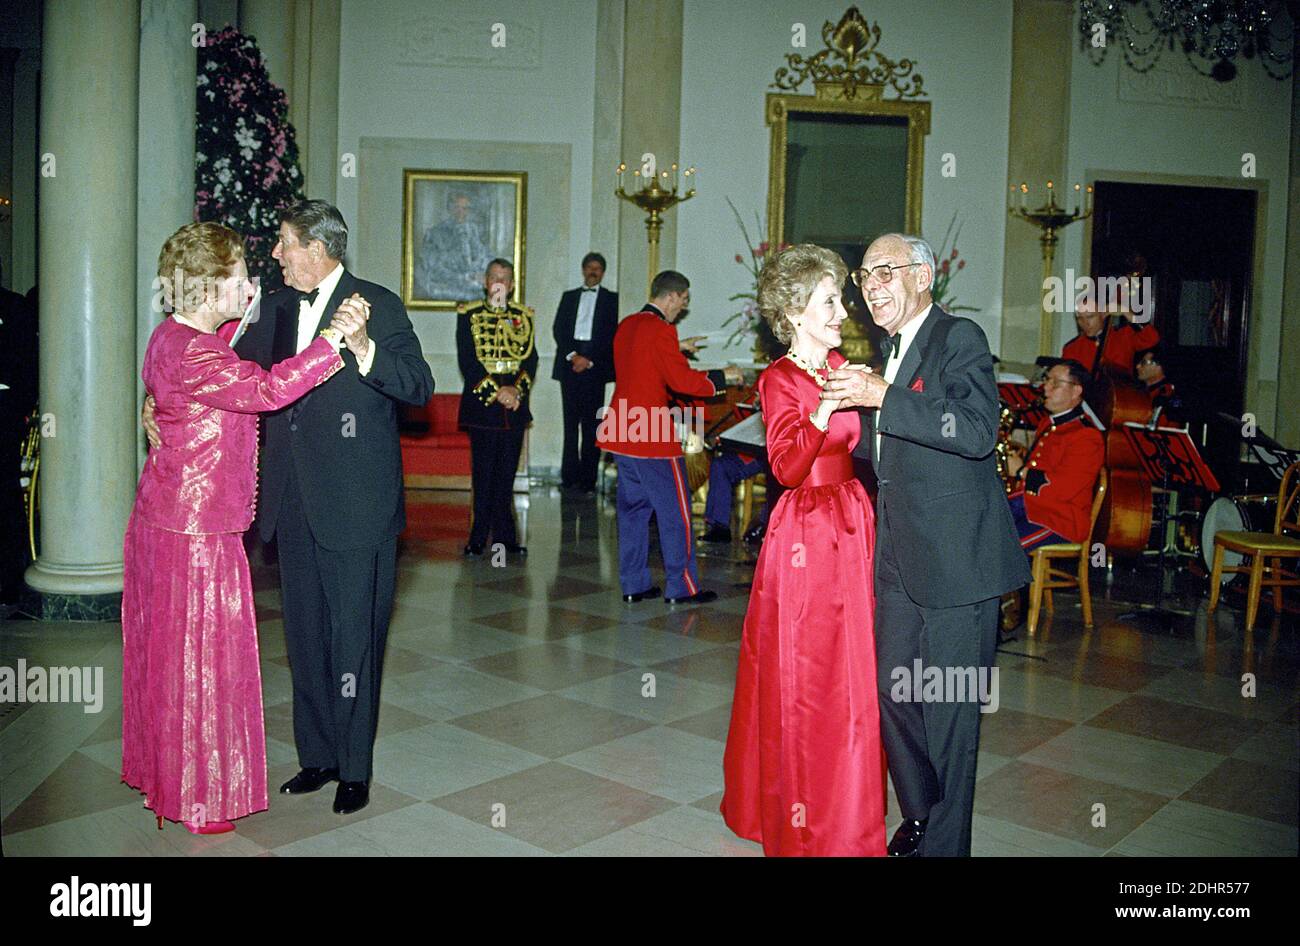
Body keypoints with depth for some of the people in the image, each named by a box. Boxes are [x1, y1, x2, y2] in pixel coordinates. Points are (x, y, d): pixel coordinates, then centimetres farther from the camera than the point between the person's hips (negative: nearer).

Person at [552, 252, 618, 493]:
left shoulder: (611, 299, 10)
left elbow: (612, 335, 0)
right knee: (570, 422, 3)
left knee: (591, 424, -3)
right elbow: (558, 329, 8)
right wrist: (572, 355, -7)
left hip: (595, 365, -2)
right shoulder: (569, 297, 18)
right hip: (569, 364, 3)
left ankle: (587, 479, -3)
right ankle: (570, 476, 4)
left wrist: (589, 360, -9)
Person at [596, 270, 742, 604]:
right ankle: (681, 587, 8)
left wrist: (676, 351, 28)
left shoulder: (626, 325, 12)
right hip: (653, 436, -9)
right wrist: (722, 377, -5)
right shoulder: (661, 330, -15)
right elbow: (682, 380, -17)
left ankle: (633, 584, 18)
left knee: (633, 507, 13)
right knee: (675, 510, 1)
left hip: (622, 432, 9)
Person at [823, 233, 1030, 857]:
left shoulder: (960, 338, -9)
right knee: (892, 689, 13)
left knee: (948, 707, 2)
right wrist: (851, 407, 9)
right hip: (899, 558, 8)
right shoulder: (887, 352, 17)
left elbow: (977, 430, -25)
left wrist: (881, 398, -25)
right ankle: (918, 814, 32)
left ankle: (943, 841, 17)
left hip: (955, 558, -8)